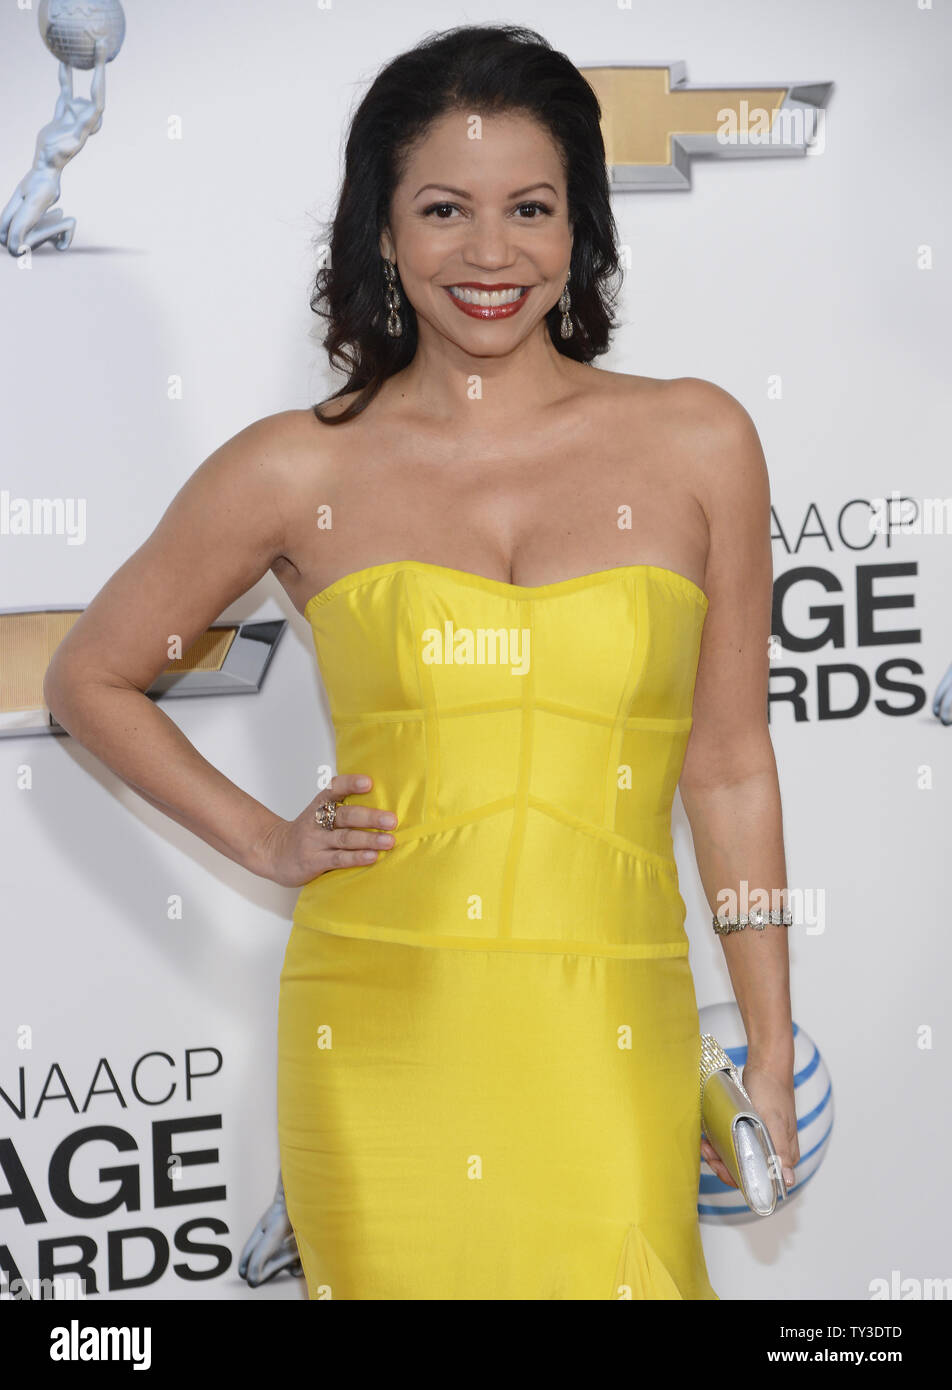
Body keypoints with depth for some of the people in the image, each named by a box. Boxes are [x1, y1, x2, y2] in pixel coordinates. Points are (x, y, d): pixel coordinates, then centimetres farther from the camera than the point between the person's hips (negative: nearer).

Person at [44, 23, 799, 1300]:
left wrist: (771, 1053, 9)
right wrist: (265, 842, 5)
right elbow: (90, 679, 15)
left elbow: (728, 767, 8)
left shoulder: (695, 443, 4)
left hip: (609, 1047, 0)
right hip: (380, 1039, 0)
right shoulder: (299, 470, 2)